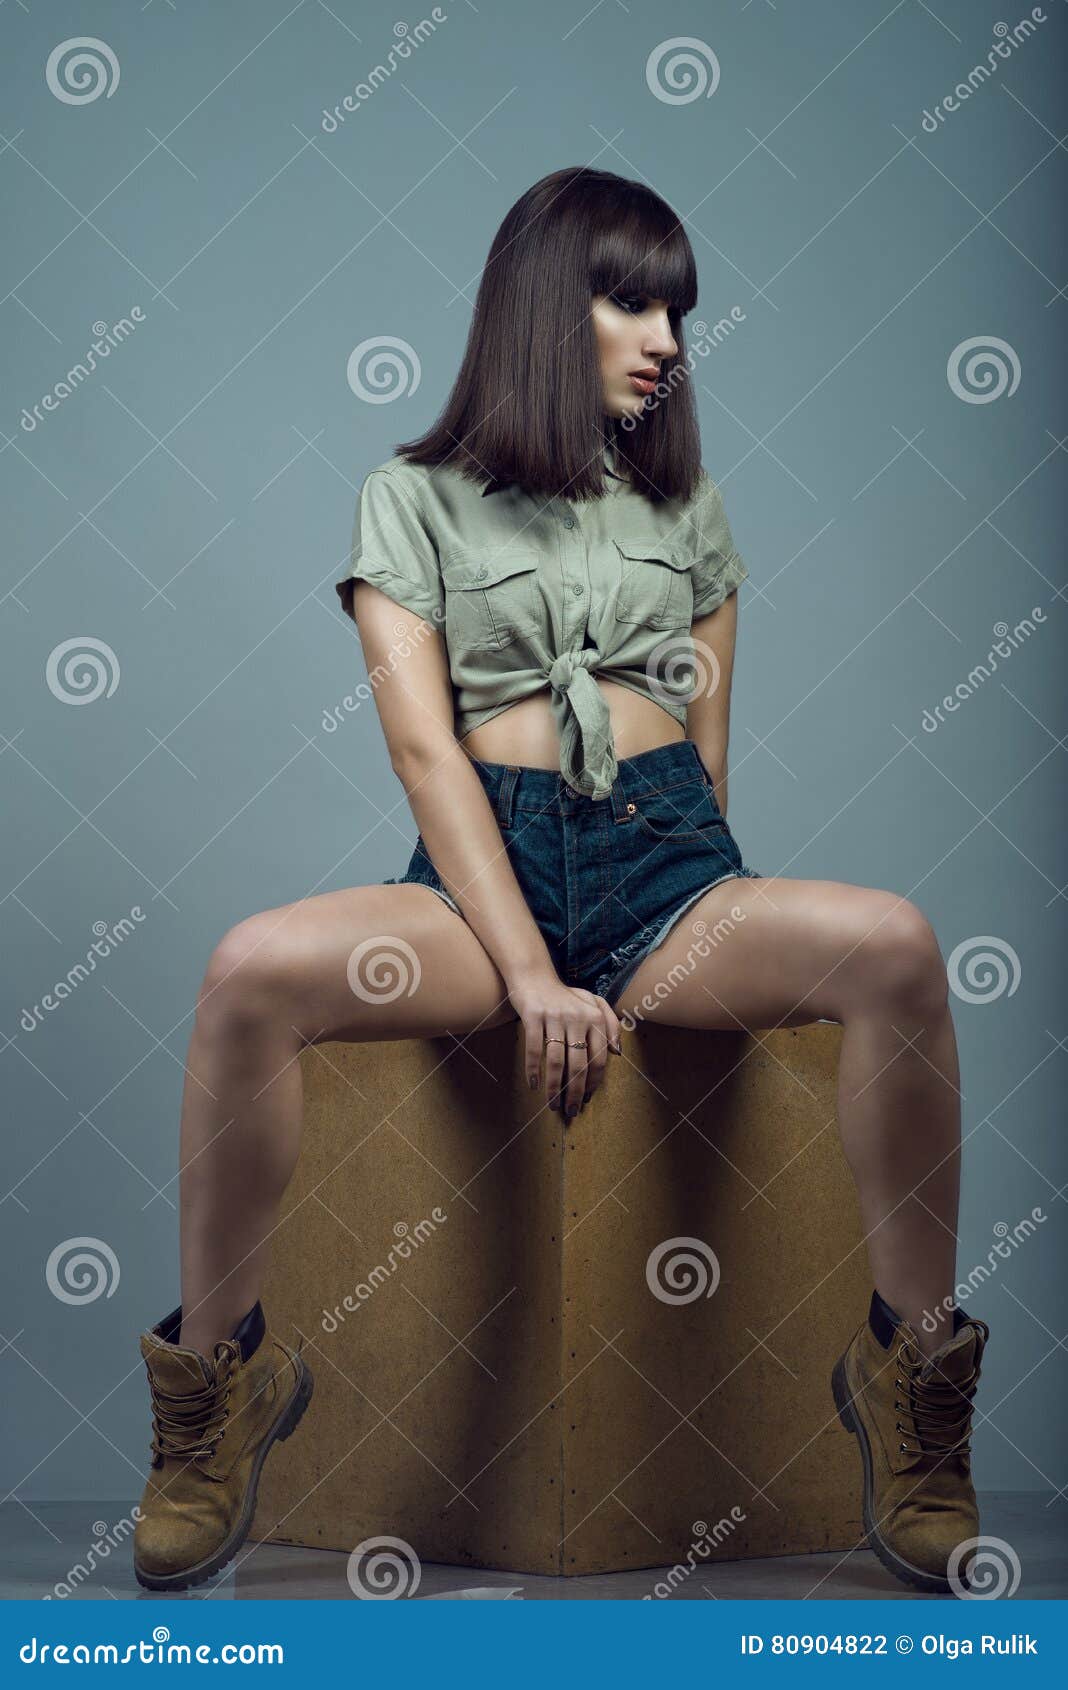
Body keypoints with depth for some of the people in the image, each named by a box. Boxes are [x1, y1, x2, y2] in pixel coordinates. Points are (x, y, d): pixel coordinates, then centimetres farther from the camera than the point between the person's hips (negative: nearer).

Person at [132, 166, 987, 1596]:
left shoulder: (687, 506, 21)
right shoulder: (415, 499, 10)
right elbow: (425, 746, -2)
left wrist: (708, 936, 4)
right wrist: (532, 976, -14)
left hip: (667, 859, 2)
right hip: (486, 866, -2)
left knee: (893, 945, -30)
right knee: (253, 970, -33)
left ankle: (909, 1364, -16)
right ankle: (223, 1373, -13)